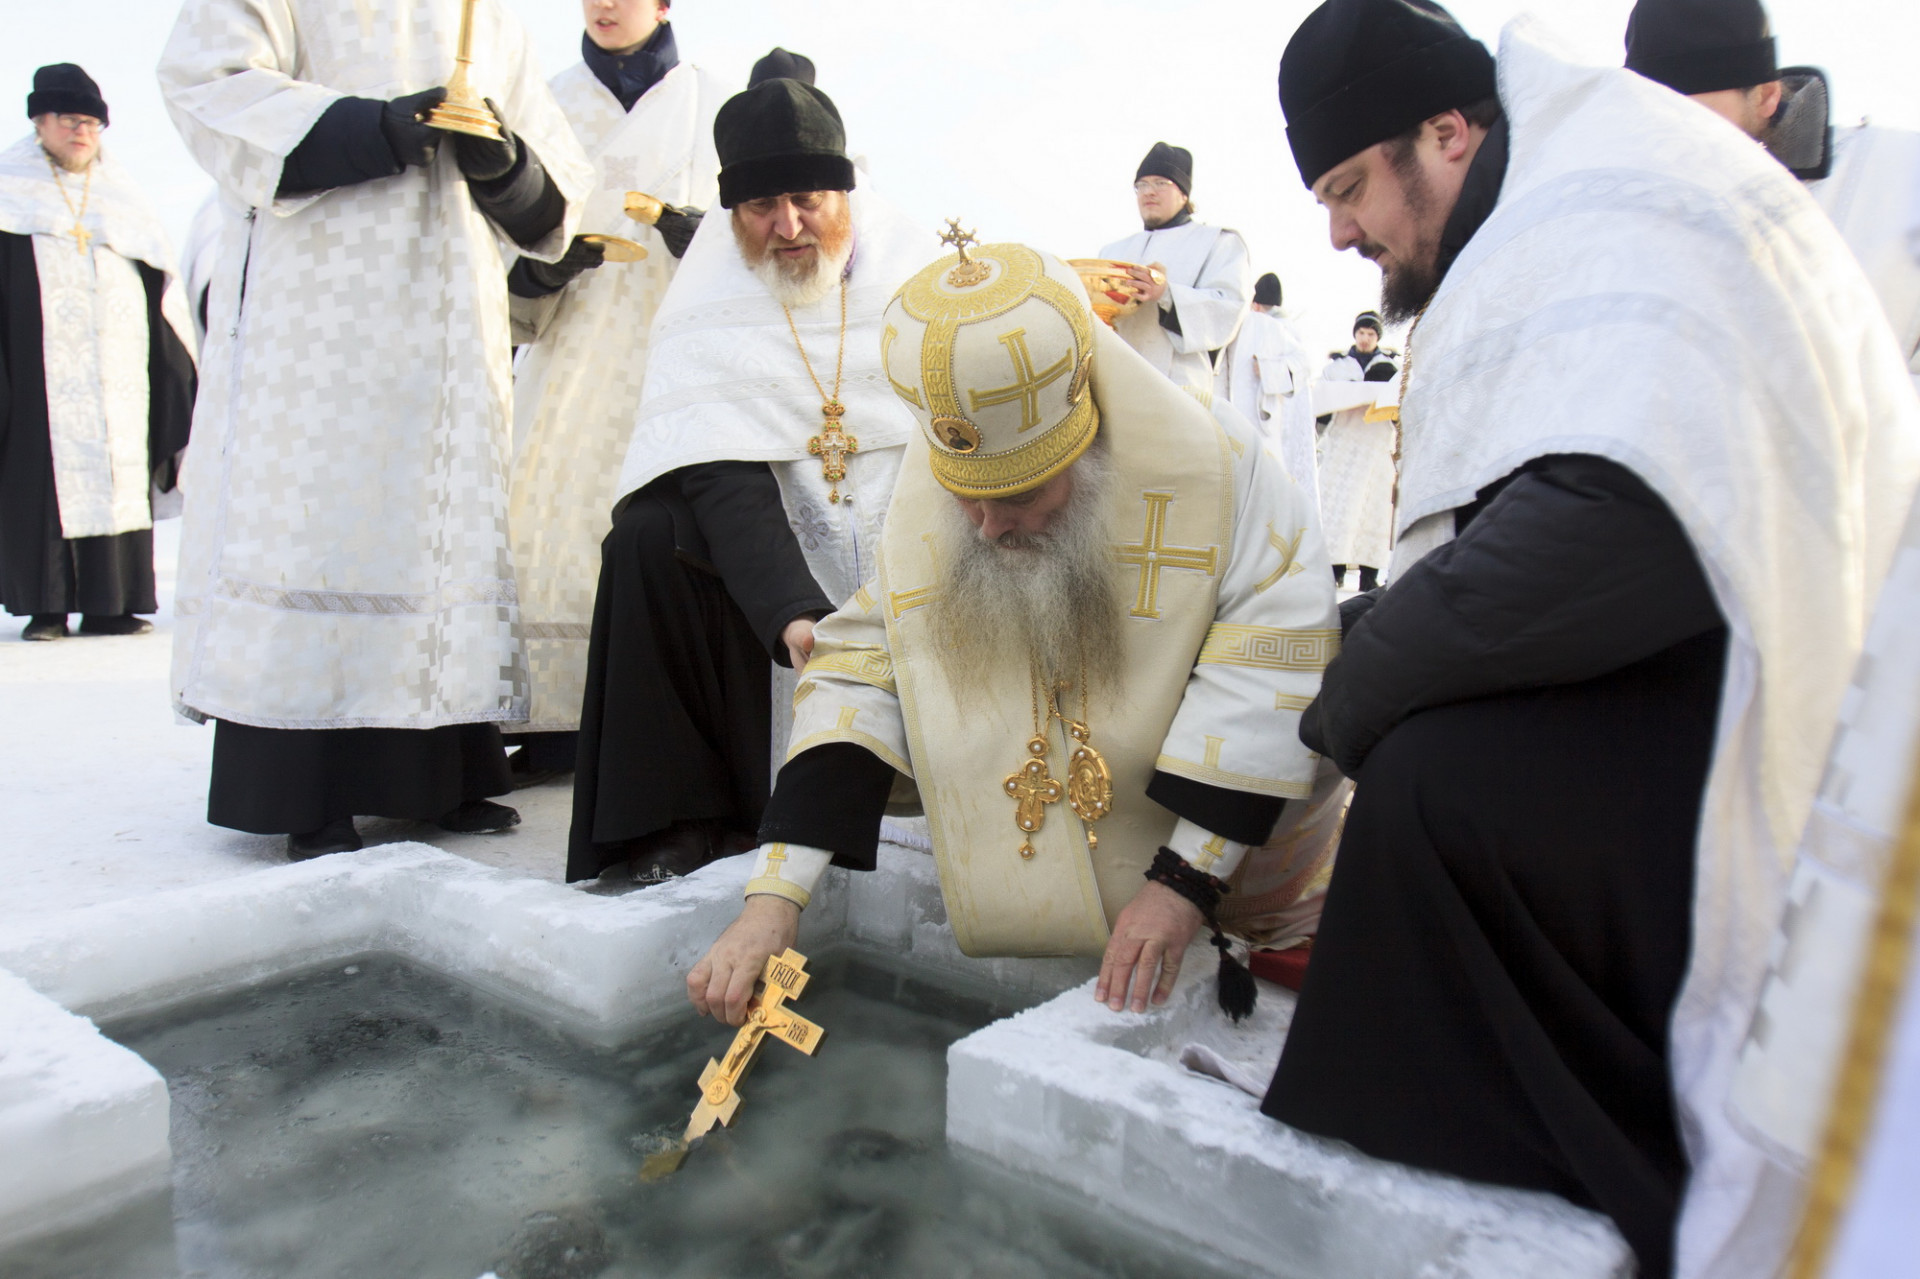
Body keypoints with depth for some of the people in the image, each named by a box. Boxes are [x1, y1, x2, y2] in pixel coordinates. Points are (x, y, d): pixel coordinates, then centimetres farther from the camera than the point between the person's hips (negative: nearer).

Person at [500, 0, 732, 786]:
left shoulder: (713, 108, 11)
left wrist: (706, 243, -13)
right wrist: (534, 271, -6)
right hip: (571, 360, 2)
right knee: (558, 510, -8)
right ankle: (558, 726, -3)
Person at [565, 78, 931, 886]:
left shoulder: (910, 267, -1)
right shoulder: (709, 300, -4)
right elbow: (722, 479, -18)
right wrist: (789, 612, -36)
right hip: (758, 566, 0)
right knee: (648, 537, -25)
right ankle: (684, 820, -17)